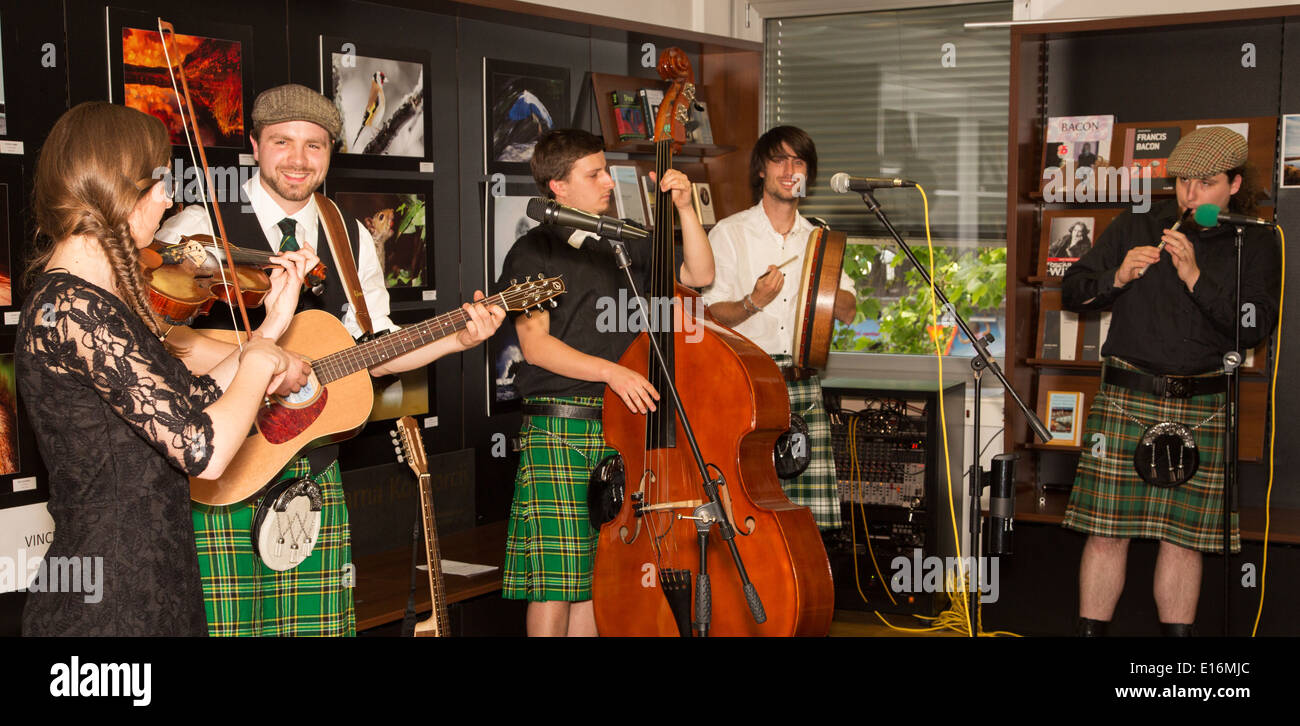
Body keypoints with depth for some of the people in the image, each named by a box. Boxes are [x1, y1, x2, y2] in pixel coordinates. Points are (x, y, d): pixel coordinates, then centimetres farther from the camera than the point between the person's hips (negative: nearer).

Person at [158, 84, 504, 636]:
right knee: (227, 623, -4)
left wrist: (459, 339, 3)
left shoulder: (351, 238, 13)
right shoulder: (201, 226, -6)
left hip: (316, 473, 5)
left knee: (318, 622, 7)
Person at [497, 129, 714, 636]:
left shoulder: (623, 247, 17)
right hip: (557, 431, -5)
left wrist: (684, 209, 5)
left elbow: (700, 275, 16)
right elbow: (535, 345, -11)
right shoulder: (533, 253, -1)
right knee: (554, 583, -7)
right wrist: (611, 371, -19)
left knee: (597, 577, 7)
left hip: (620, 428, 6)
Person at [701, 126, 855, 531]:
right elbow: (710, 316, 1)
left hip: (803, 387, 4)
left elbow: (848, 312, 15)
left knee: (813, 518, -3)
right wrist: (753, 303, -17)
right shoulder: (729, 234, 5)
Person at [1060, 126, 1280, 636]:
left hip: (1202, 408, 0)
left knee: (1184, 537, 4)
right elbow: (1072, 291, 9)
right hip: (1125, 399, 0)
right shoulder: (1134, 228, 9)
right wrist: (1117, 277, -10)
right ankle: (1090, 631, 9)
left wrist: (1196, 278, -15)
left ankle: (1177, 632, 17)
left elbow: (1255, 327, -6)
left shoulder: (1254, 246, 7)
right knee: (1107, 532, -2)